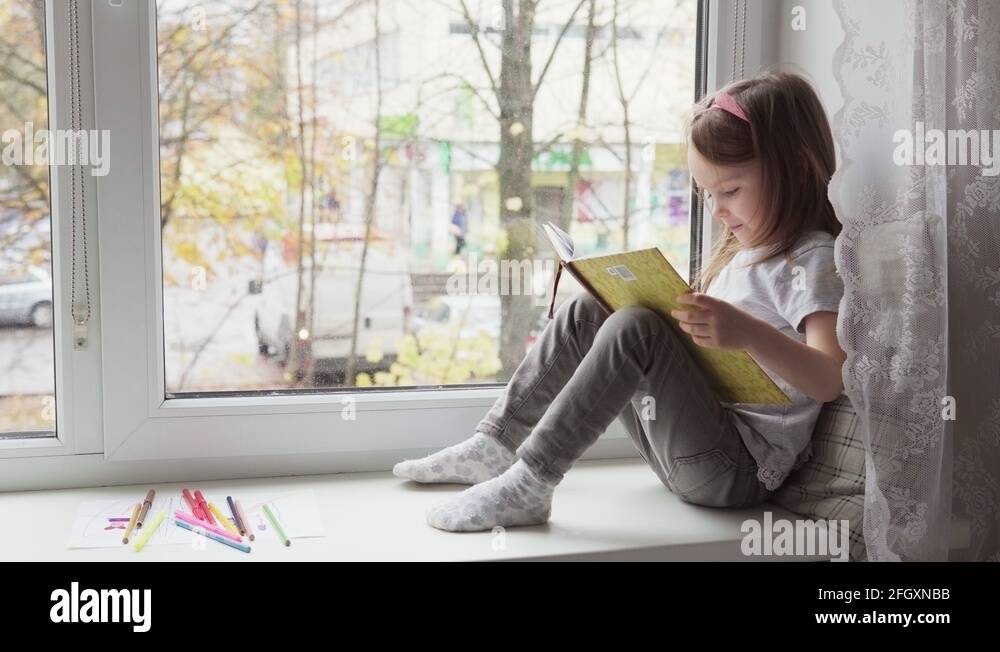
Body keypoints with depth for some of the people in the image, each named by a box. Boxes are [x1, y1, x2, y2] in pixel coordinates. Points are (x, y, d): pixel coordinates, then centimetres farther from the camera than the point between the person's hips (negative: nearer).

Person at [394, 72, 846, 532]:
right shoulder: (744, 249, 18)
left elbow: (831, 380, -25)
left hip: (741, 468, -9)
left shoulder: (813, 260, -10)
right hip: (687, 442, 9)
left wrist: (747, 332, -40)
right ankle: (496, 446, 3)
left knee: (633, 330, -29)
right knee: (585, 314, 5)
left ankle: (528, 486, -26)